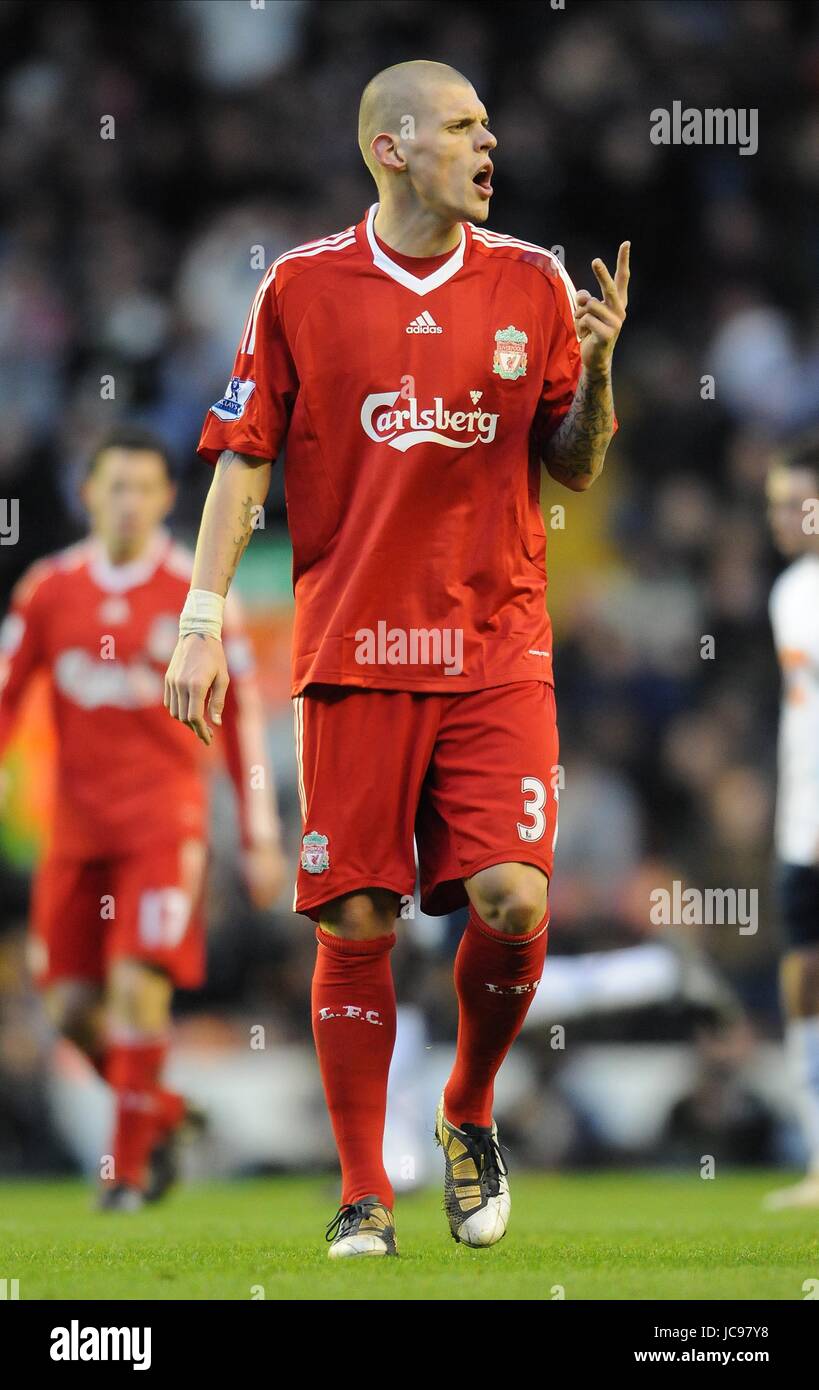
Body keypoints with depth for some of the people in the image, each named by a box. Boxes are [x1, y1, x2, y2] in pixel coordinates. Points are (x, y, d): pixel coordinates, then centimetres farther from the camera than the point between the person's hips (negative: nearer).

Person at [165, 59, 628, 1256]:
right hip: (354, 653, -1)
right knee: (356, 922, -2)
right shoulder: (303, 287, 2)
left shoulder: (532, 284, 6)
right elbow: (243, 462, 5)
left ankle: (469, 1115, 17)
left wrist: (596, 368, -8)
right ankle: (364, 1197, 10)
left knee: (513, 902, -11)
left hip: (498, 650, 1)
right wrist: (203, 622, -3)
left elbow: (574, 472, 10)